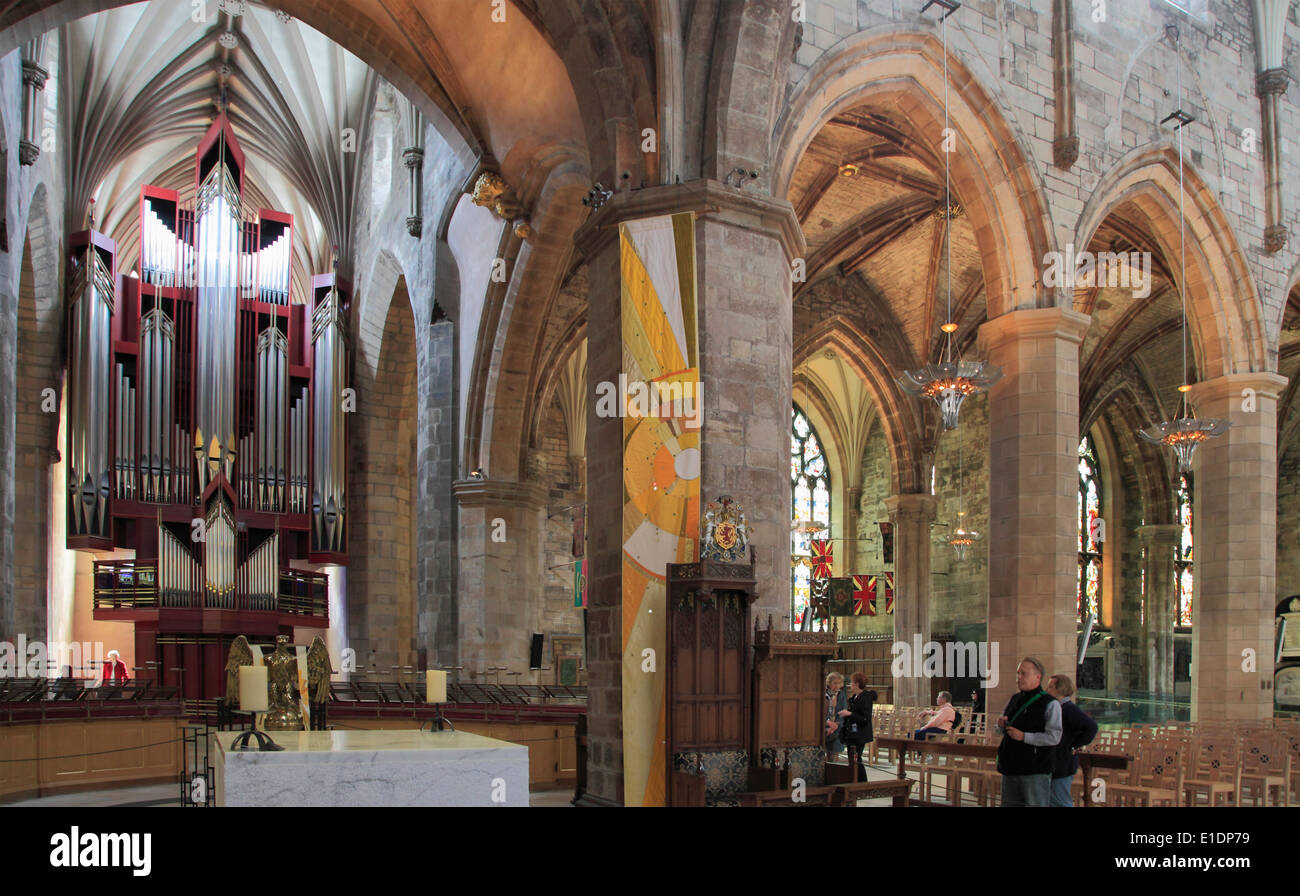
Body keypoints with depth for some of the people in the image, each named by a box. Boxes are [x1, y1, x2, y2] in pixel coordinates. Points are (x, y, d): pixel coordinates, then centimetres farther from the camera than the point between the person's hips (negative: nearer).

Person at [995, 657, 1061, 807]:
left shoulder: (1050, 704, -8)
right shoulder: (1014, 700, 15)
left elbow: (1054, 737, -18)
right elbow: (1001, 732, 24)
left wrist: (1024, 737, -20)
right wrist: (1001, 725, 0)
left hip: (1036, 771, -7)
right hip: (1011, 769, 7)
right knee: (1009, 803, 12)